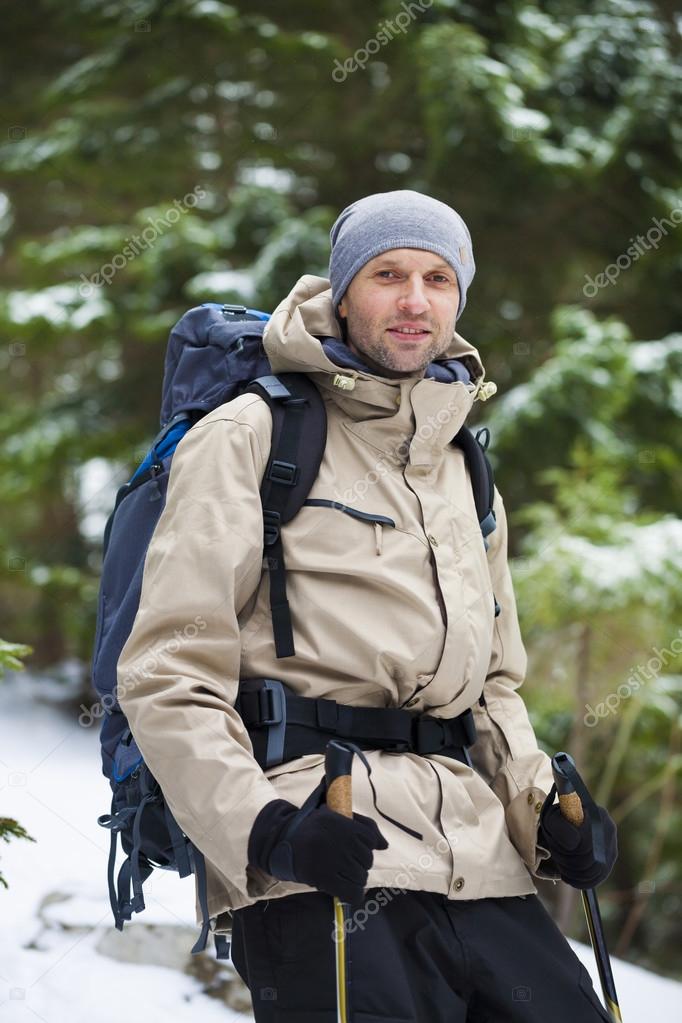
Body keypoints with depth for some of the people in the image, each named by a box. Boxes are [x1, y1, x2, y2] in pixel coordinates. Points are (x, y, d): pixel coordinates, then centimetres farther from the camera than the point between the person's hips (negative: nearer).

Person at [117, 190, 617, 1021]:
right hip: (322, 869, -6)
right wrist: (261, 825, -18)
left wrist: (541, 807, 10)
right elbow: (170, 673, -3)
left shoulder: (468, 474, 22)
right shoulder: (249, 438, 4)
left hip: (476, 862, 6)